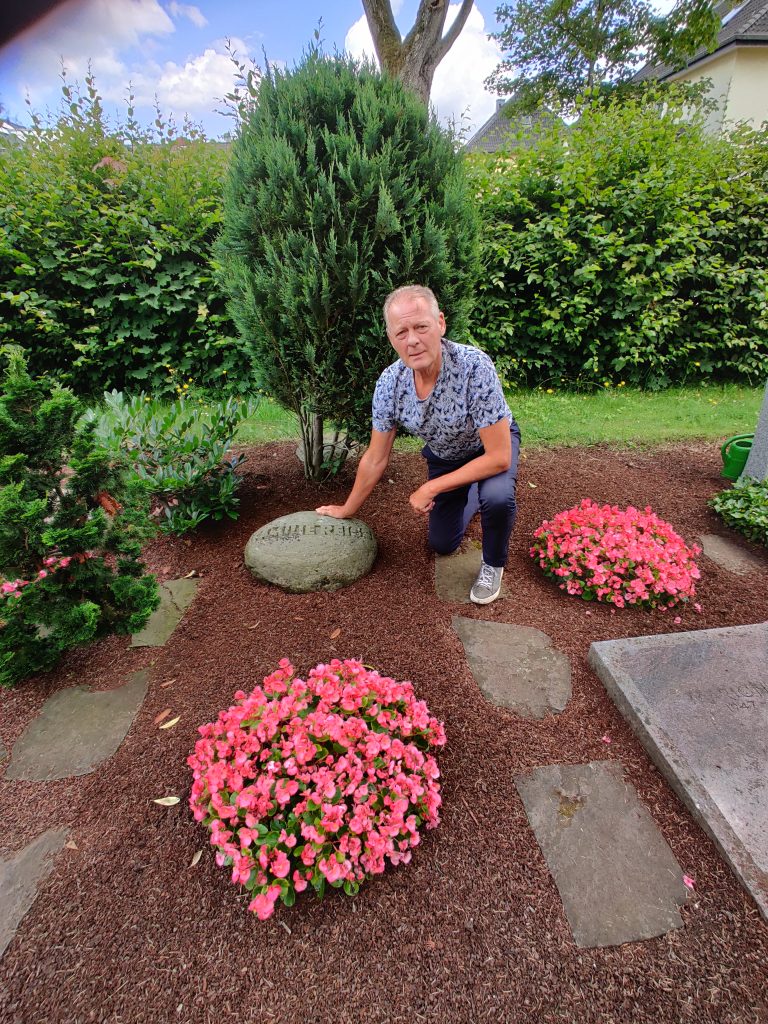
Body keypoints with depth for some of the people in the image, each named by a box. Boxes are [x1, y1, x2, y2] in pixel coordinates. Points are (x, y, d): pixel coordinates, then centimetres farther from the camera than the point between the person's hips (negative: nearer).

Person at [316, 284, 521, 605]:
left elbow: (499, 457, -35)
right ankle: (471, 496, 40)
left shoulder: (474, 367, -37)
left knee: (497, 497, -37)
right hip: (443, 455, 4)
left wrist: (430, 489, -29)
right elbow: (375, 459, -10)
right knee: (442, 544, 9)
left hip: (491, 445, -3)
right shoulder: (390, 383, -24)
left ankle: (493, 564, -3)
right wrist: (347, 510, -1)